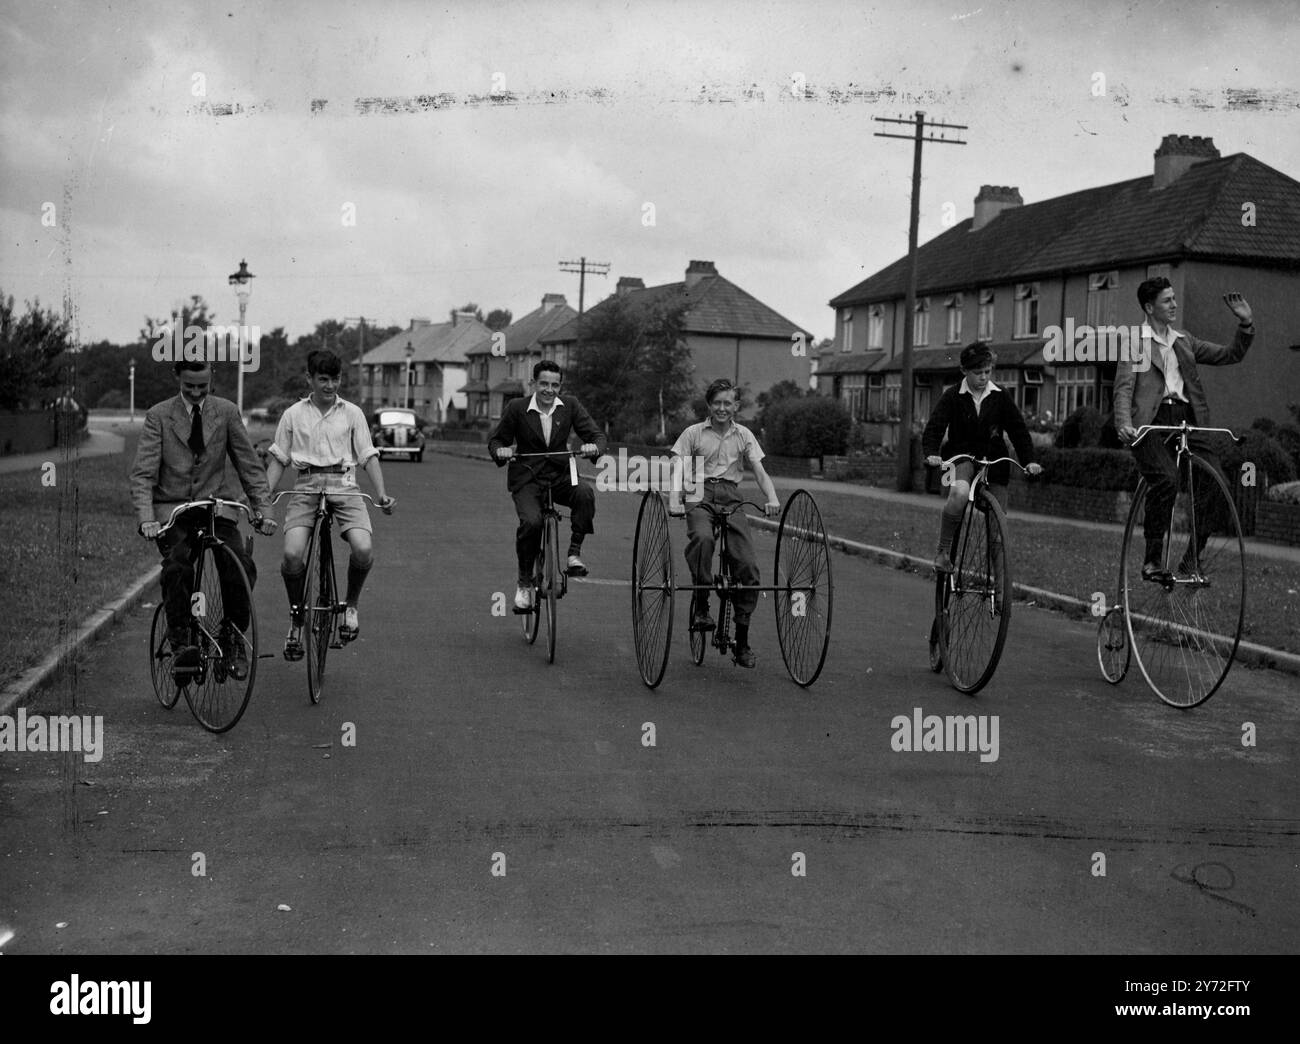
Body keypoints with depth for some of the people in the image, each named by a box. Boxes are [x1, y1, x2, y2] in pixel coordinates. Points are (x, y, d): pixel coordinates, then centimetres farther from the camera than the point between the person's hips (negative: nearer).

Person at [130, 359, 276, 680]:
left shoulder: (226, 412, 5)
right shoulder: (158, 416, 1)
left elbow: (249, 465, 7)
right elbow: (142, 473, -6)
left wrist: (263, 510, -4)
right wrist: (146, 518, -21)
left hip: (216, 506, 1)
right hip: (172, 509, -1)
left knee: (241, 567, -21)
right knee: (176, 568, -28)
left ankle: (232, 636, 0)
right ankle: (180, 647, -20)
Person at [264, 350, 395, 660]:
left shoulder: (352, 413, 11)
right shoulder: (293, 414, 11)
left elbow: (368, 456, 8)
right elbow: (278, 459, 13)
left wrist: (382, 493, -5)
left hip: (343, 484, 0)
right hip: (306, 486, 0)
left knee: (363, 549, -25)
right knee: (292, 554, -22)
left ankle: (351, 604, 6)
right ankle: (297, 617, 4)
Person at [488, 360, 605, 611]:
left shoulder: (570, 406, 2)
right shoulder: (516, 408, -3)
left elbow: (596, 434, -1)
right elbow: (495, 439, 5)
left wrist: (594, 446, -26)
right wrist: (500, 451, -19)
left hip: (560, 477, 2)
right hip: (526, 479, -2)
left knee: (585, 493, -31)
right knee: (531, 522, -28)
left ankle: (574, 553, -17)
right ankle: (524, 583, -8)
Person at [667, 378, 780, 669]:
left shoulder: (744, 435, 15)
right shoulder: (694, 433, 9)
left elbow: (759, 471, 7)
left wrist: (772, 498, -13)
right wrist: (674, 500, -18)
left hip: (731, 498, 2)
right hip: (700, 495, -2)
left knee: (747, 566, -10)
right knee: (702, 538, -37)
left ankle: (742, 639, 2)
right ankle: (700, 606, -22)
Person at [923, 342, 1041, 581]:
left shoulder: (1001, 397, 3)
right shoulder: (952, 397, -2)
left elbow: (1018, 430, 2)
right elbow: (934, 427, -11)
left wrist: (1029, 460, -11)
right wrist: (931, 453, -30)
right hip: (961, 455, -3)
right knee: (960, 491, -35)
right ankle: (943, 551, -21)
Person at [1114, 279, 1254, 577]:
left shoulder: (1184, 341, 24)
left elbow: (1230, 355, 23)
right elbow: (1124, 387, -4)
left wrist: (1246, 323, 7)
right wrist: (1124, 424, -21)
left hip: (1186, 418, 5)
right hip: (1151, 421, -5)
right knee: (1166, 480, -29)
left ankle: (1191, 559, 0)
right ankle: (1152, 558, -14)